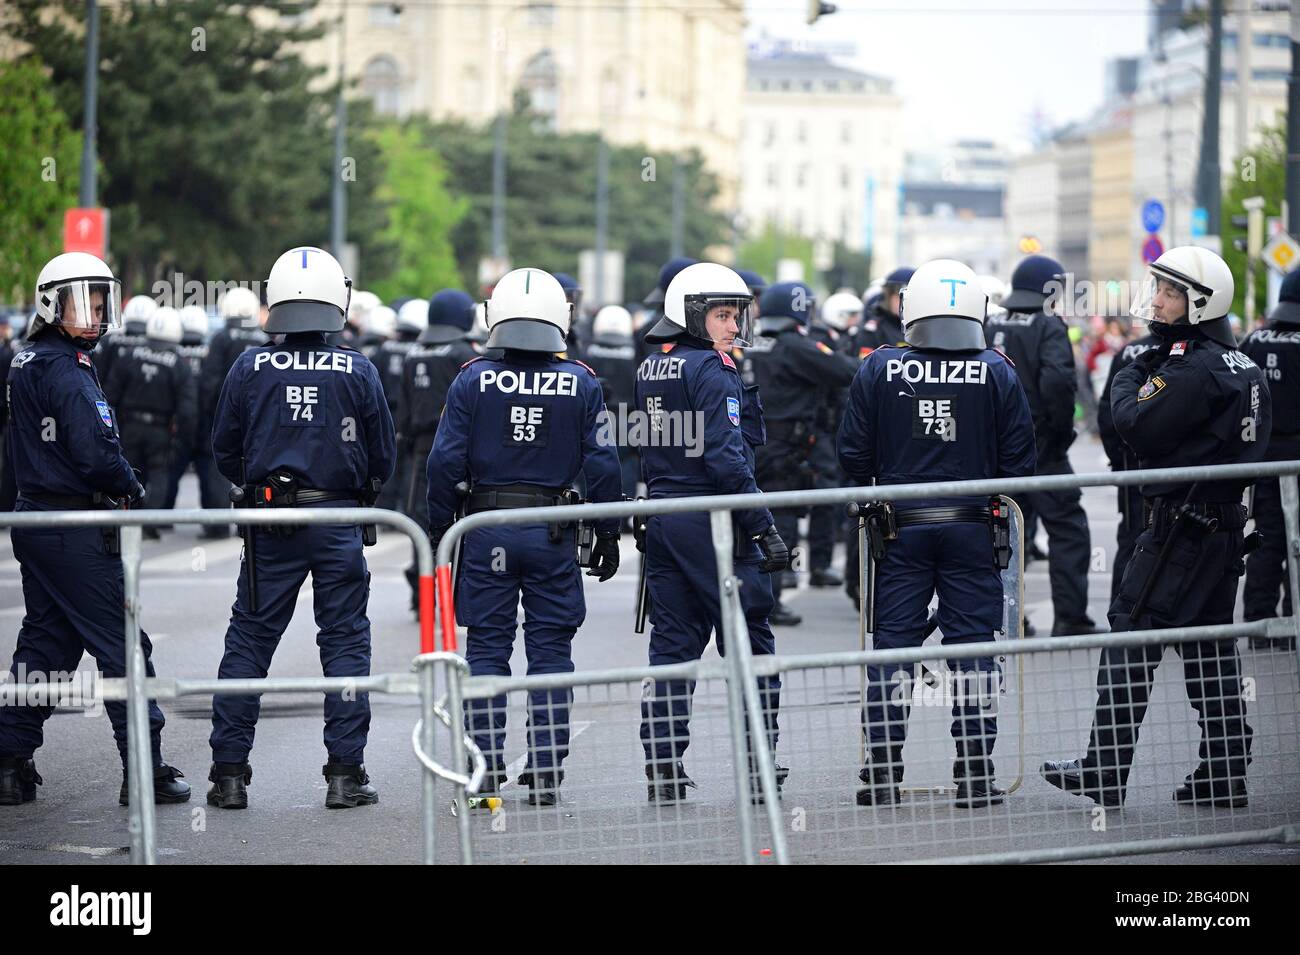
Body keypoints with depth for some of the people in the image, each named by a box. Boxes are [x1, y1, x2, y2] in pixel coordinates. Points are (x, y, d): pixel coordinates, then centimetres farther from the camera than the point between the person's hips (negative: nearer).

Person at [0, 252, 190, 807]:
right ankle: (145, 770, -1)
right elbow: (95, 454, -23)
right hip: (77, 531, -9)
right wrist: (133, 488, -5)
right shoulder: (67, 371, -17)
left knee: (45, 639, 15)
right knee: (120, 644, -3)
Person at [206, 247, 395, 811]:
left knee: (249, 641, 7)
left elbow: (224, 450, 4)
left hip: (270, 520, 1)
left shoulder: (250, 368, -3)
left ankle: (229, 773, 6)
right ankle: (345, 774, 3)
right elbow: (383, 455, 3)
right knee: (345, 642, 6)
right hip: (338, 521, -1)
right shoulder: (357, 372, -4)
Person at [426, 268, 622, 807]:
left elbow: (446, 461, -4)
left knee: (486, 650, 6)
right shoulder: (582, 384, -1)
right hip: (553, 533, 0)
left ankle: (483, 769, 6)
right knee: (551, 652, 6)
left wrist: (439, 531, 5)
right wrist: (607, 534, 8)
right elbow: (601, 463, -1)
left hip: (486, 529, 0)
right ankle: (546, 774, 6)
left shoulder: (473, 379, -3)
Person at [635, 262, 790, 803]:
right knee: (748, 641, 2)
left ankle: (662, 767, 8)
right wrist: (764, 529, -17)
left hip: (662, 518, 7)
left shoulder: (650, 370, 12)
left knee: (671, 643, 10)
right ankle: (759, 762, 4)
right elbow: (725, 457, -19)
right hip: (712, 522, -7)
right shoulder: (712, 369, -13)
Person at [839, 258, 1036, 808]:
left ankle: (881, 770, 8)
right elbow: (1019, 459, -2)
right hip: (972, 529, 0)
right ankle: (975, 775, 6)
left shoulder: (878, 371, -5)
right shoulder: (997, 374, -5)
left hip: (900, 529, 0)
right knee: (973, 643, 6)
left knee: (892, 642, 7)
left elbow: (853, 455, -2)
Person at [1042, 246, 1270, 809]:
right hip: (1227, 524, 9)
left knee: (1131, 637, -5)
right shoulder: (1244, 366, 13)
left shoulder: (1192, 367, -17)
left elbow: (1135, 424, -18)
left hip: (1181, 525, -9)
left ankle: (1105, 772, -6)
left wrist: (1129, 379, 0)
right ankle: (1225, 773, 13)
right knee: (1210, 645, 13)